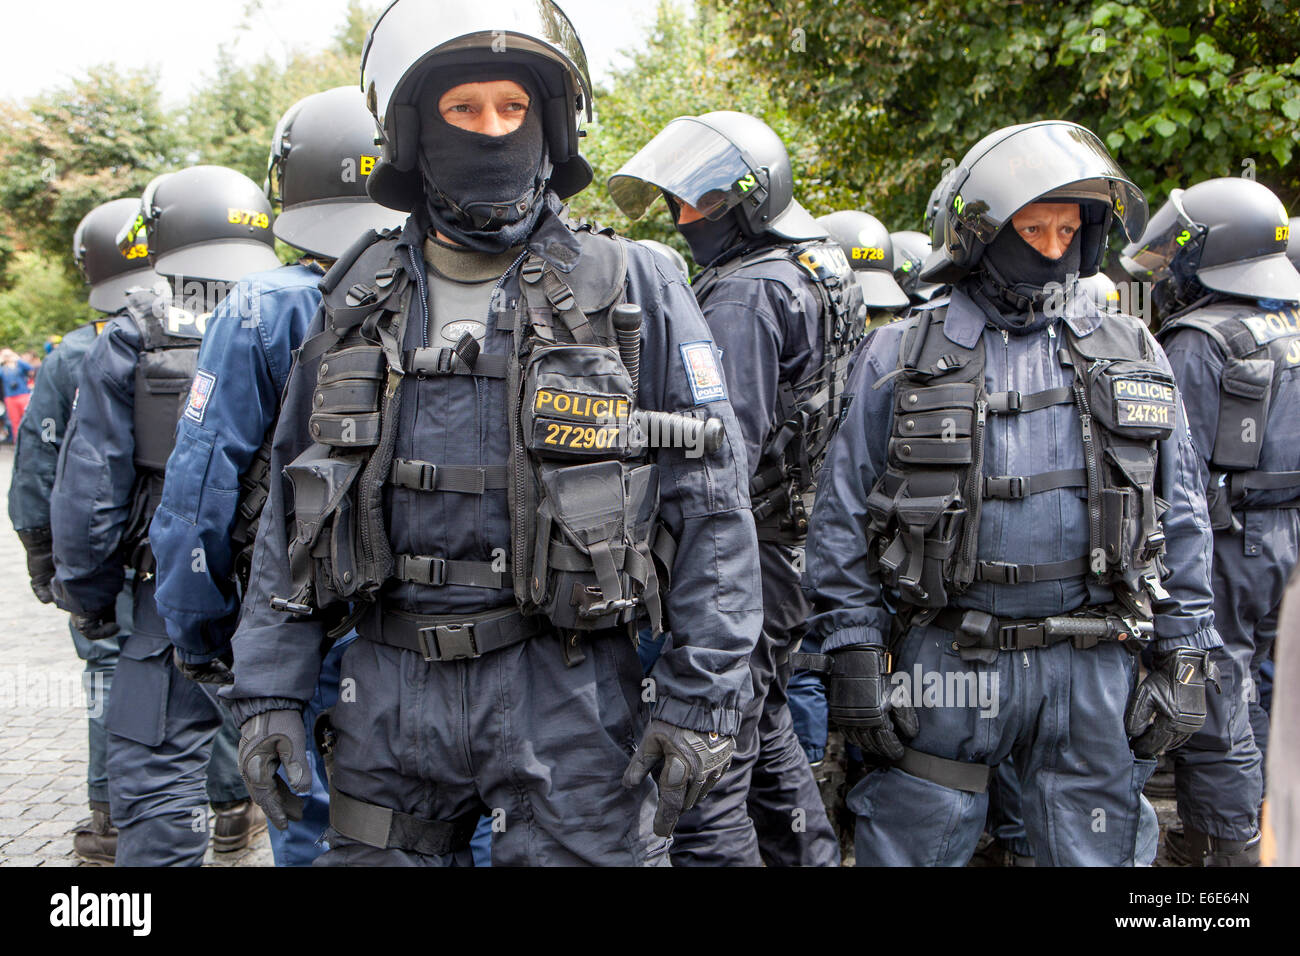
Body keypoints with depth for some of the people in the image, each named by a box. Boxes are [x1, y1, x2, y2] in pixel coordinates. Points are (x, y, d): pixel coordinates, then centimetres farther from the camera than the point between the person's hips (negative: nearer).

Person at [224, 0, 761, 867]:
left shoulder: (634, 291, -2)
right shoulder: (360, 300, 9)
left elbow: (712, 511, -4)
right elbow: (295, 511, 12)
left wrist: (700, 701, -9)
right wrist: (270, 690, 6)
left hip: (565, 694, -3)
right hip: (389, 692, 4)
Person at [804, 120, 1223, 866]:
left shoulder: (1134, 356, 9)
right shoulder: (902, 357, 3)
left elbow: (1182, 517, 10)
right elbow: (844, 518, 2)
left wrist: (1187, 656, 4)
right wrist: (855, 654, -4)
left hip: (1094, 668, 2)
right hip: (944, 664, -1)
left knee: (1094, 852, 11)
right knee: (912, 848, 5)